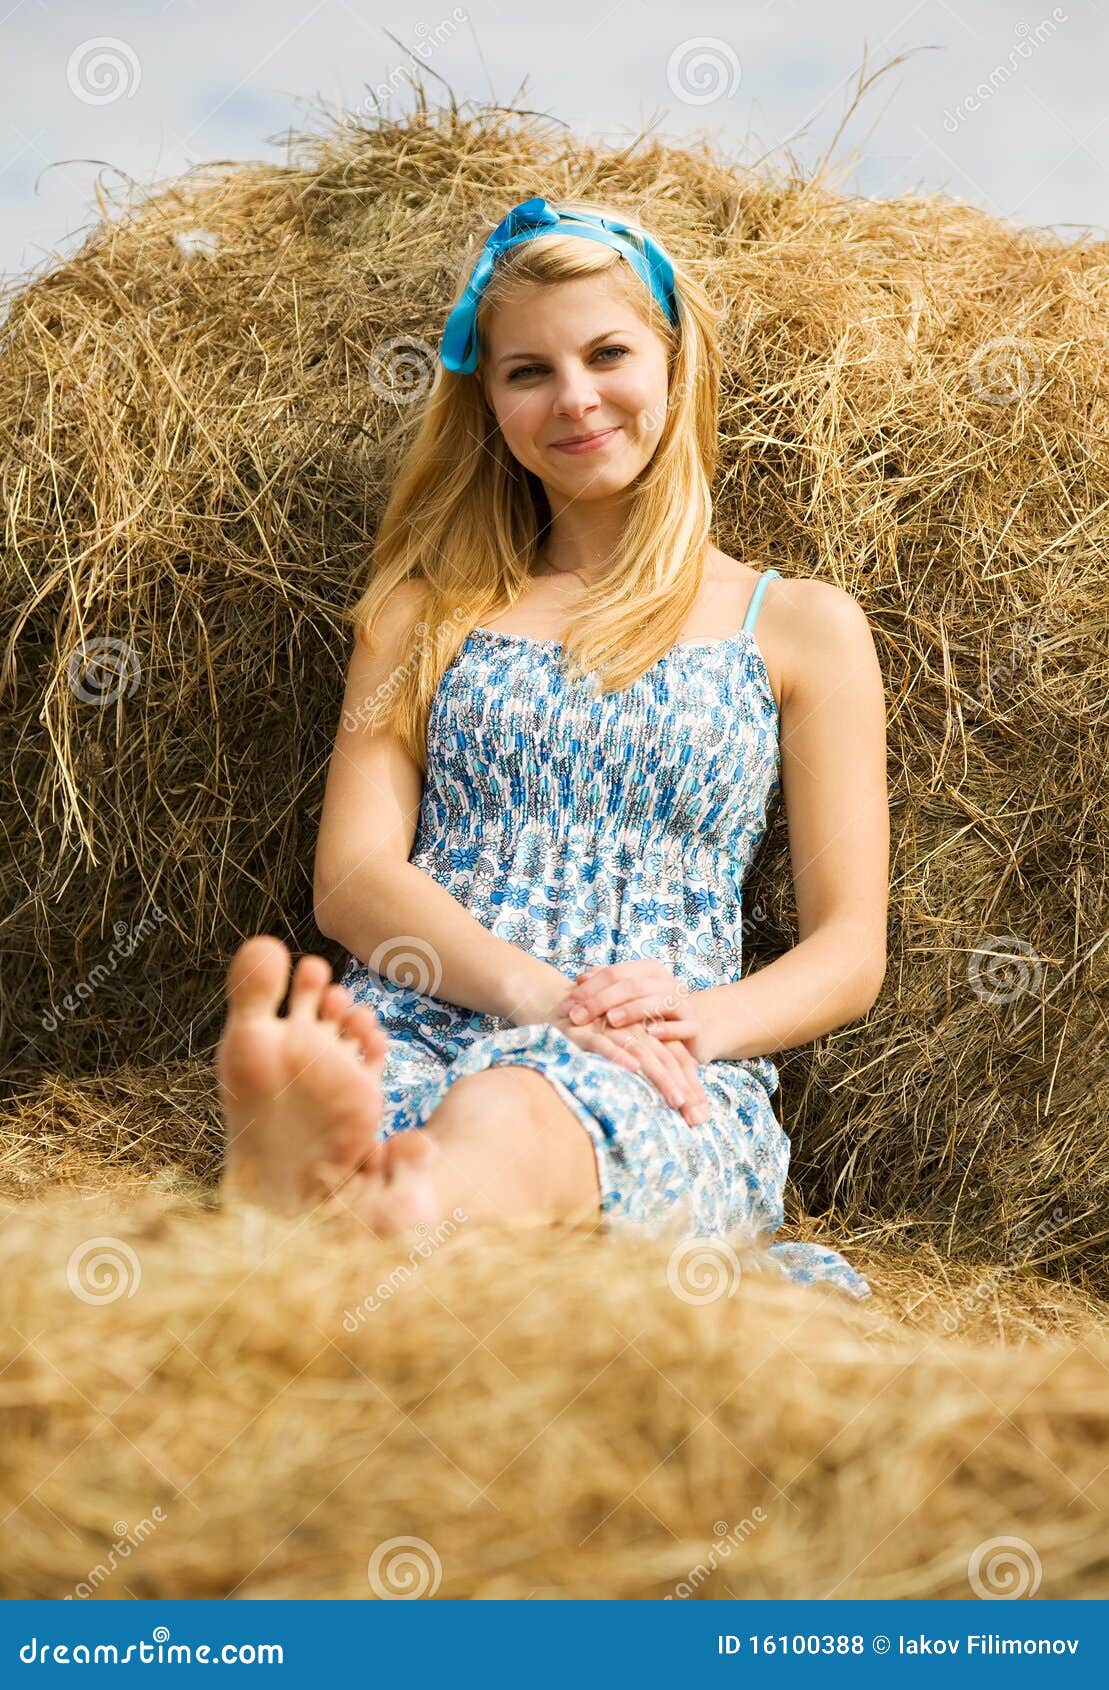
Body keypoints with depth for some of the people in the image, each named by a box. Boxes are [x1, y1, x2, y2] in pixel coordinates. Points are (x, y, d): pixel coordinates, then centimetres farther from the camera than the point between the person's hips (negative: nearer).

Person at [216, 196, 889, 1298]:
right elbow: (354, 872, 9)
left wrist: (702, 1019, -11)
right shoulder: (432, 607, 23)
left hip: (662, 1091, -2)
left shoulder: (799, 625, 19)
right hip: (414, 1026, 2)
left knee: (507, 1114, -42)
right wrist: (535, 990, -12)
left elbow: (850, 948, 13)